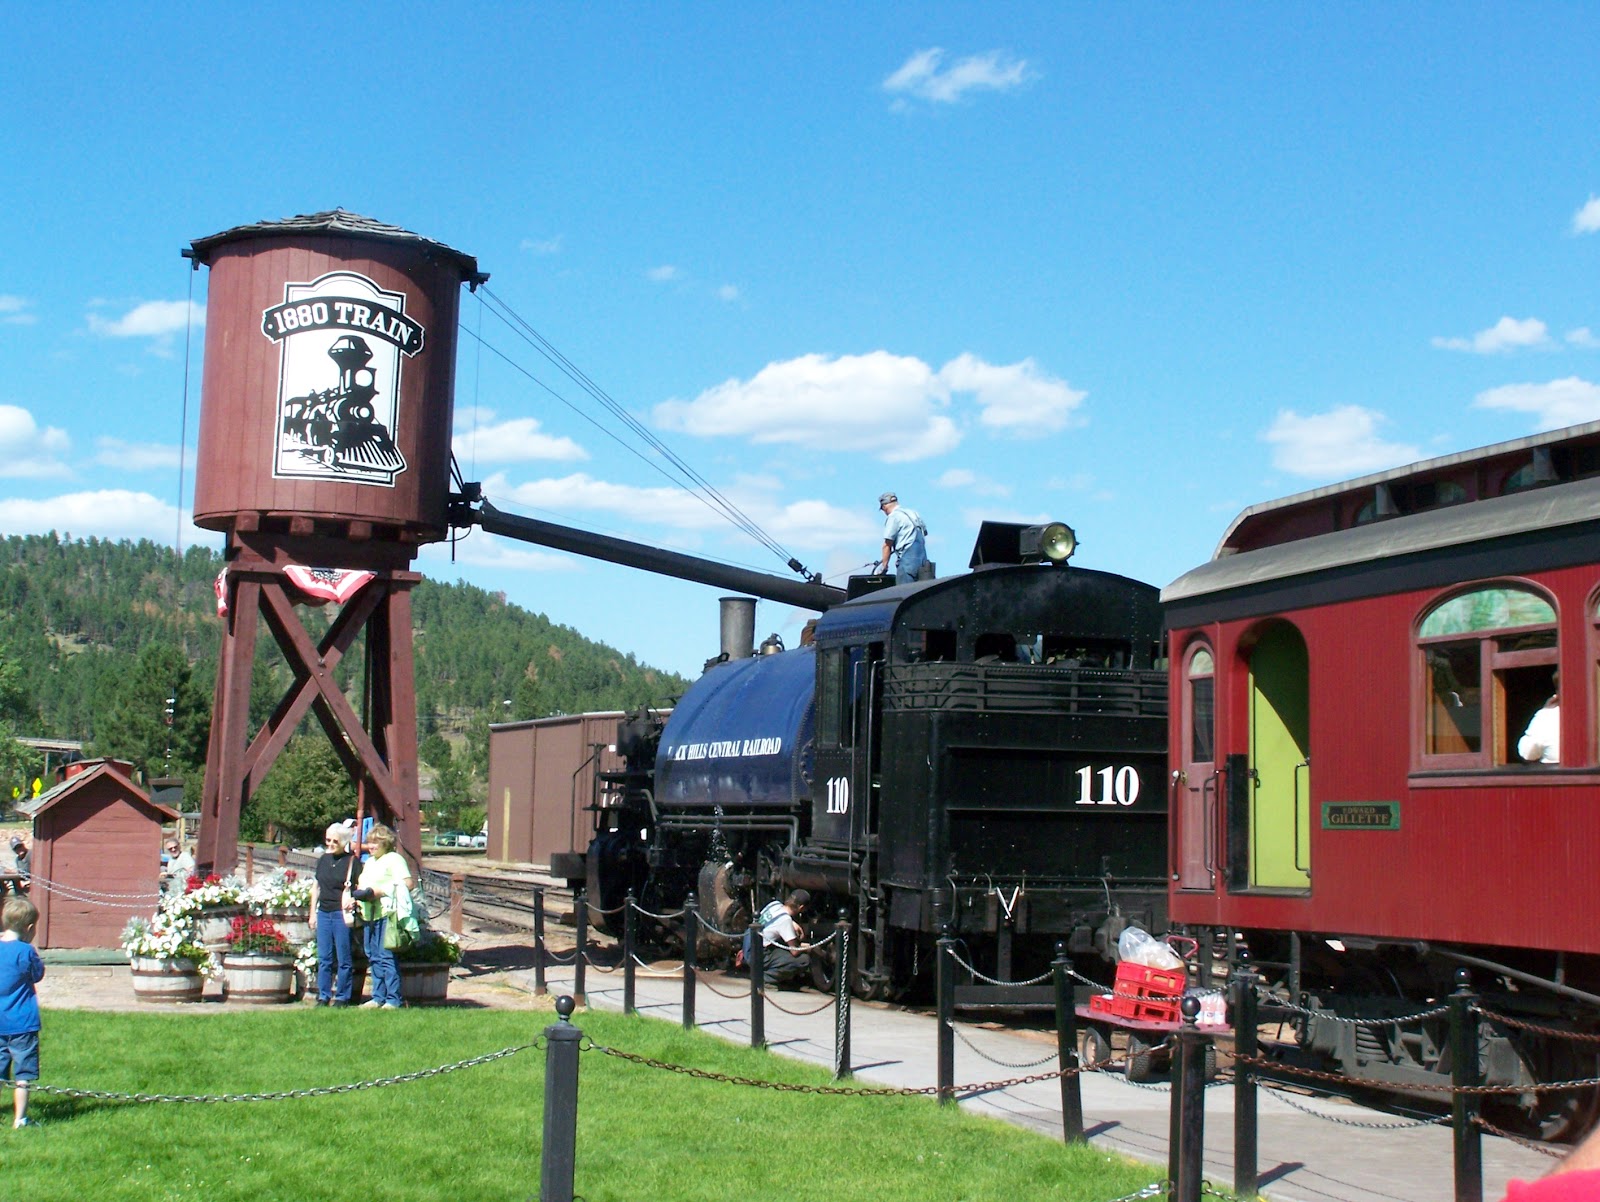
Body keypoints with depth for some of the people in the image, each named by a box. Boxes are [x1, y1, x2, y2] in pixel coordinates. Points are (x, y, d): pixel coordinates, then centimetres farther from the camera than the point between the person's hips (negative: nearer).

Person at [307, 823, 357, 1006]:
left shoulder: (352, 861, -4)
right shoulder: (323, 859, 12)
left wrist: (354, 901, -20)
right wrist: (313, 912, 17)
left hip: (342, 914, -5)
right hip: (323, 913, 5)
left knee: (343, 959, 1)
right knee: (324, 958, 8)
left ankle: (342, 997, 7)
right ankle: (323, 996, 14)